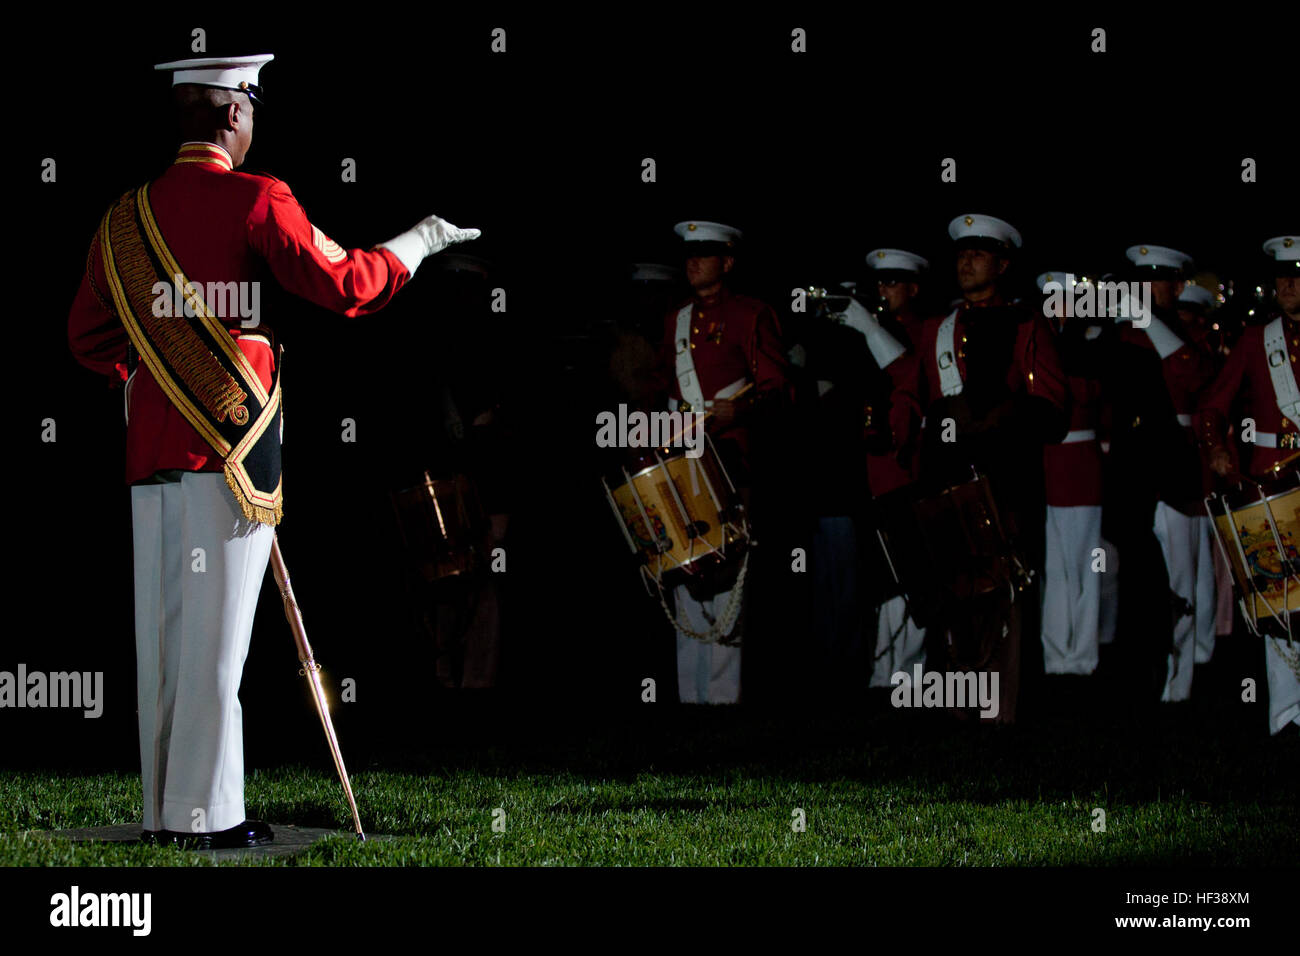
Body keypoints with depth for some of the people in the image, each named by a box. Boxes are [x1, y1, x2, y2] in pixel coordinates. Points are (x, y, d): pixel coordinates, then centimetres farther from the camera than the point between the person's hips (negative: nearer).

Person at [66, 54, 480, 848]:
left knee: (162, 635, 8)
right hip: (232, 447, -6)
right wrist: (418, 242, 4)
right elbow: (342, 286, -11)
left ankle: (164, 810, 11)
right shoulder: (256, 201, -8)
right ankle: (206, 813, -4)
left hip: (151, 453, 6)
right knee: (217, 634, -4)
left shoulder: (126, 217, 12)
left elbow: (89, 339, 18)